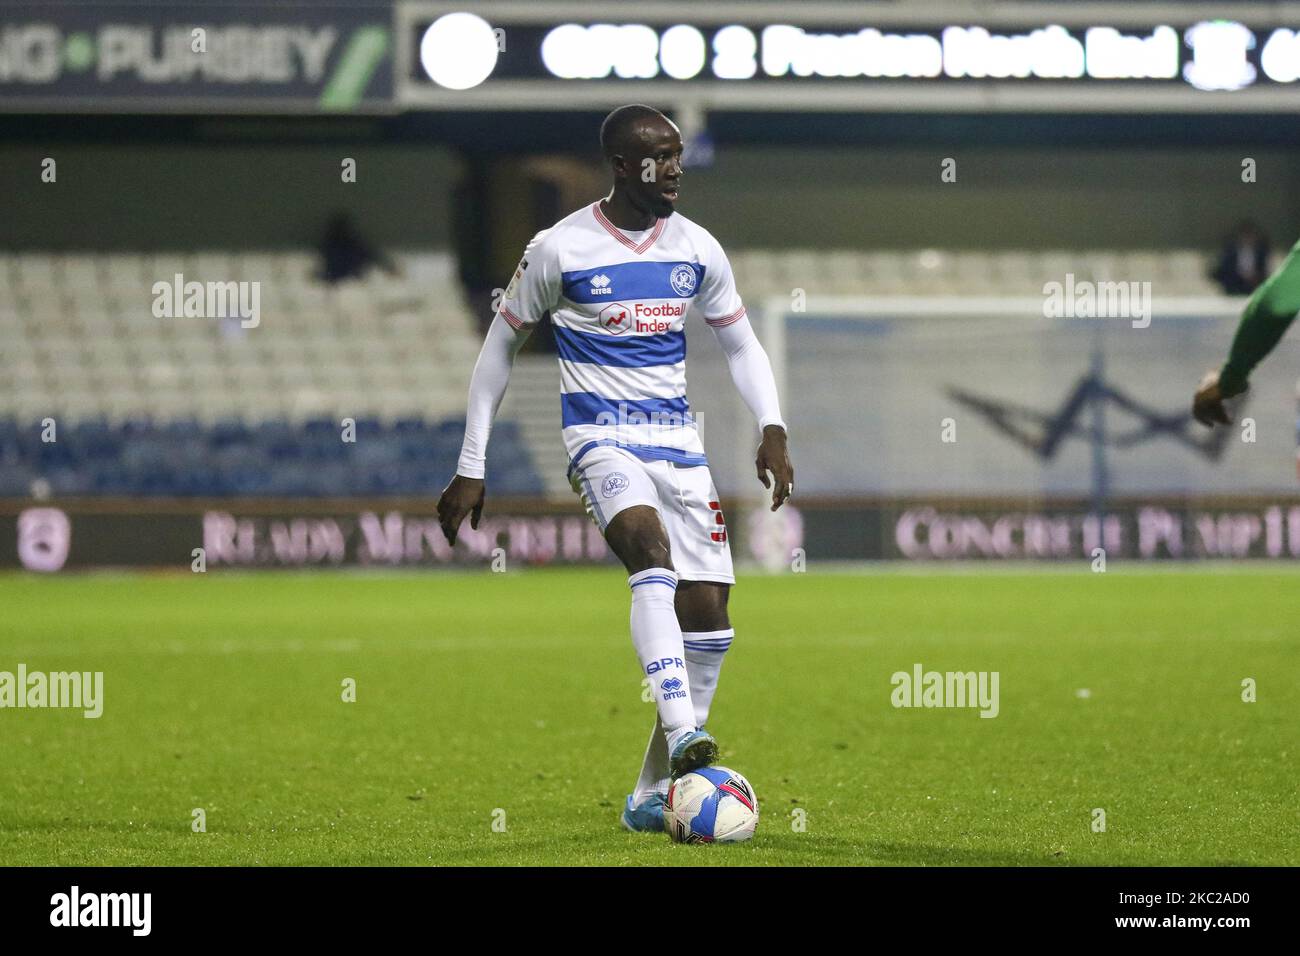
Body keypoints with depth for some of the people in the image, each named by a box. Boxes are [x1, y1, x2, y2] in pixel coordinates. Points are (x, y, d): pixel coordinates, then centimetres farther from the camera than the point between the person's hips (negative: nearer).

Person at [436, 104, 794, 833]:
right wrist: (471, 469, 3)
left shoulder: (697, 249, 5)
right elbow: (501, 347, 4)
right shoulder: (559, 249, -6)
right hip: (602, 436, -5)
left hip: (679, 440, 5)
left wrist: (773, 430, -1)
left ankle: (655, 793, 9)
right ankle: (682, 732, -46)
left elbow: (741, 343, 16)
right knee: (650, 548, -34)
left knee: (709, 612, -2)